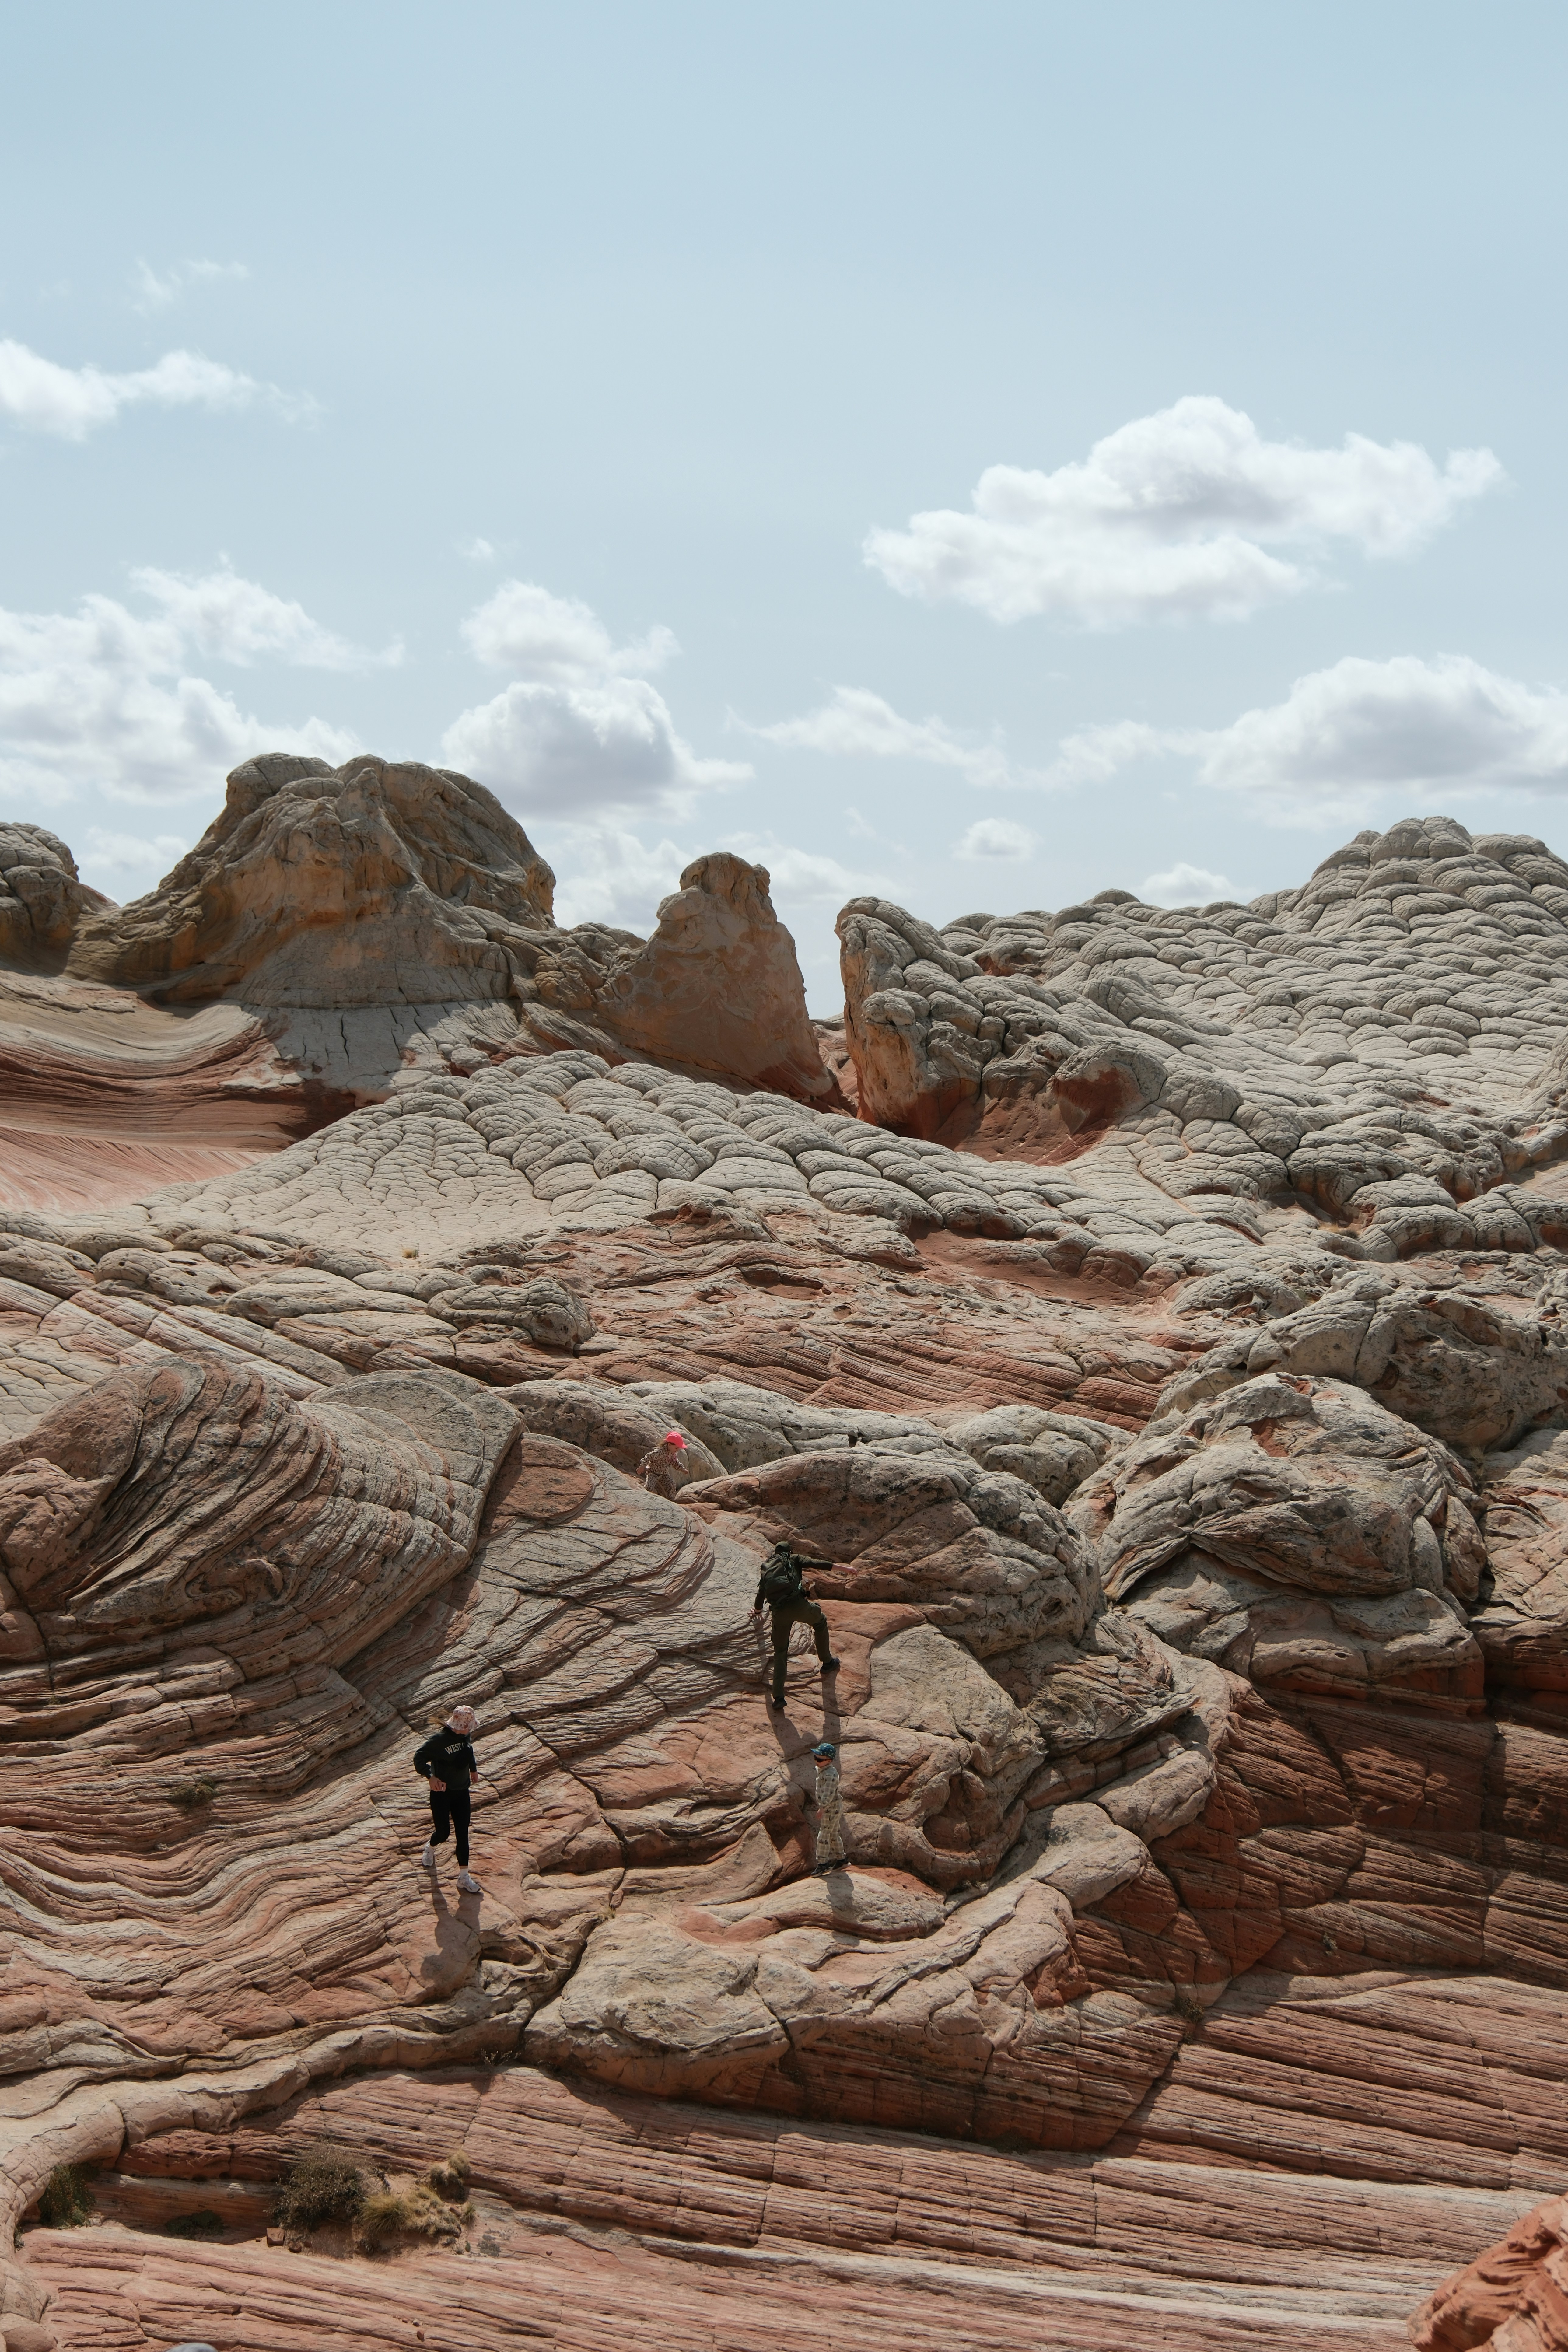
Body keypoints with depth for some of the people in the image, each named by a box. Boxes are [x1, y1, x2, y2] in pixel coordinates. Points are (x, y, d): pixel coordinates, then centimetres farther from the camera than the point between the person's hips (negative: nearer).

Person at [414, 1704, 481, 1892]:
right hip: (442, 1793, -5)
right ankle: (430, 1848, 44)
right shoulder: (439, 1740, -24)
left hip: (462, 1792, 5)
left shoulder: (466, 1736, -5)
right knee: (443, 1833, 5)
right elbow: (419, 1759, -19)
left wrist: (474, 1768, 18)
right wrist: (430, 1776, -33)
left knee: (463, 1834, 6)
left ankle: (463, 1877, 15)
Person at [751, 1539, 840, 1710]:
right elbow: (815, 1563, 2)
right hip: (798, 1604, -3)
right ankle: (828, 1663, 36)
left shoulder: (766, 1567, 30)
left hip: (779, 1612, 3)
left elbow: (761, 1593, 42)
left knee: (780, 1653, 17)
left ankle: (778, 1697, 5)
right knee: (820, 1622, 31)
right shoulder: (794, 1559, 19)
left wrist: (757, 1611, 63)